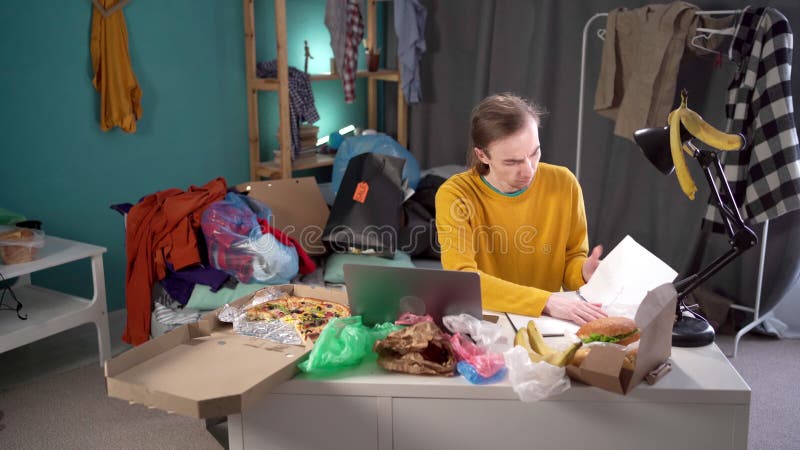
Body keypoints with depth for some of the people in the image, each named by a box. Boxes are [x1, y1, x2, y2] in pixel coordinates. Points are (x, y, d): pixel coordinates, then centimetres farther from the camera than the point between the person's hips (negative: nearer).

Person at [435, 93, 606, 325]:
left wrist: (583, 272, -16)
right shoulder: (455, 195, -14)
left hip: (547, 324, 4)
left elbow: (571, 258, 7)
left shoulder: (564, 184, -4)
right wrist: (546, 302, -30)